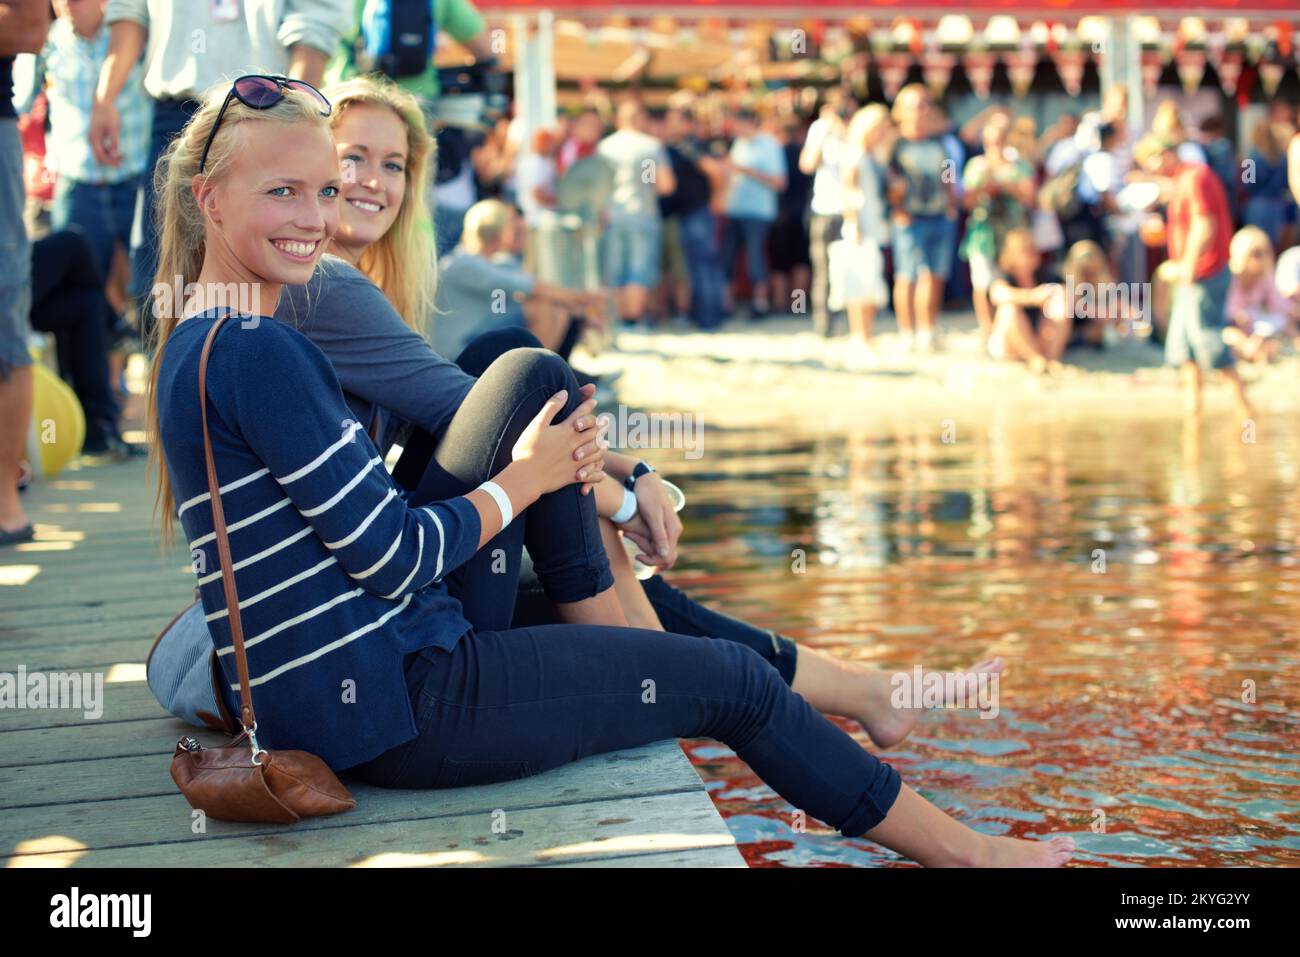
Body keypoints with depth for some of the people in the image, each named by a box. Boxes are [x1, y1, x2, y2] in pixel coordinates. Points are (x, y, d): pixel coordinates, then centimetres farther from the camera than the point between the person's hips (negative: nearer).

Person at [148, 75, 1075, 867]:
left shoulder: (193, 343, 10)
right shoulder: (259, 352, -22)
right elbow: (391, 558, -21)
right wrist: (526, 479, -4)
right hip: (392, 712, -10)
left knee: (538, 378, 9)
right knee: (731, 681, 4)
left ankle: (613, 619, 18)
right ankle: (962, 848, 23)